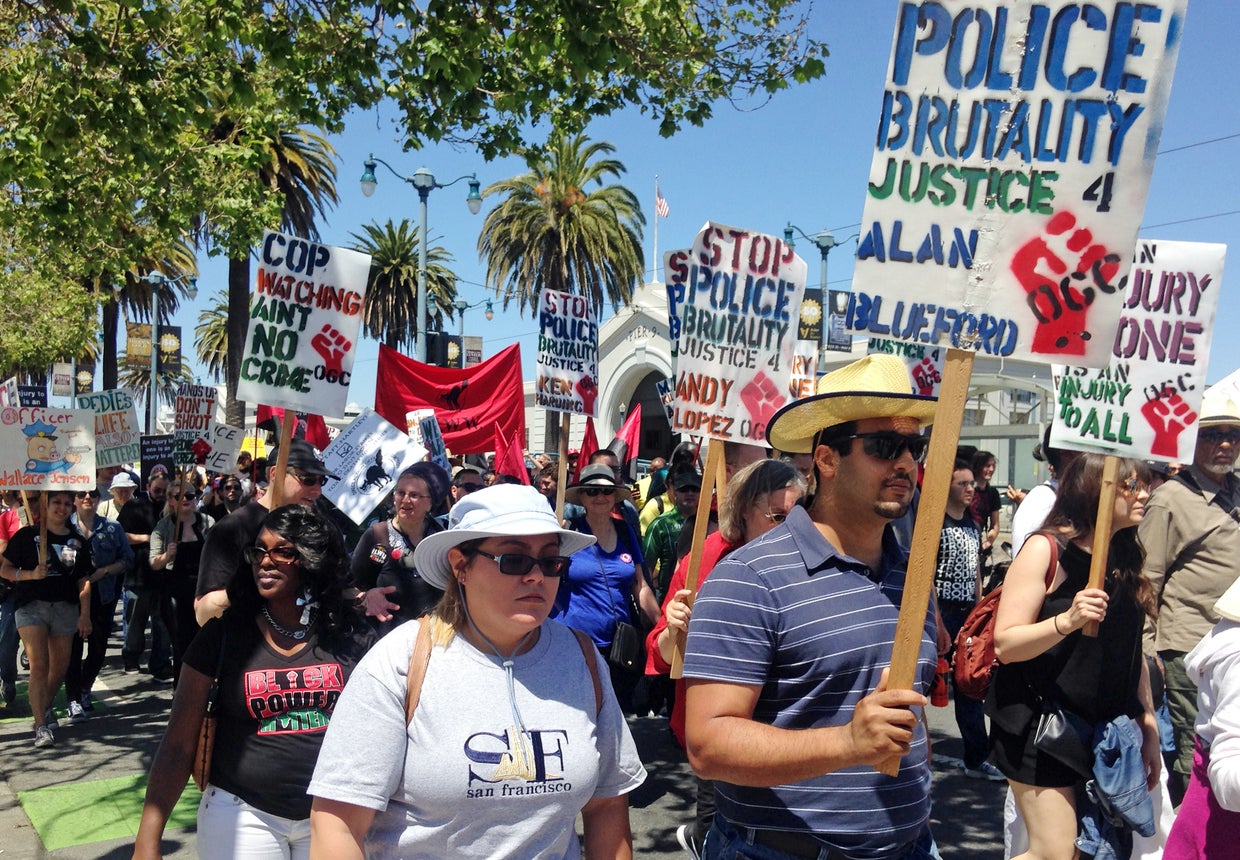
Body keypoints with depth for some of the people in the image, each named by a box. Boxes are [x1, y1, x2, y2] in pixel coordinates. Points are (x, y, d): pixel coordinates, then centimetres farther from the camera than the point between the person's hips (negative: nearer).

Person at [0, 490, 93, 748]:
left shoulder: (78, 541, 8)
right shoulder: (28, 535, 0)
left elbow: (84, 581, 8)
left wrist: (85, 615, 2)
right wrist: (30, 575, -17)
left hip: (65, 608, 3)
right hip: (32, 605, -3)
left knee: (60, 666, 9)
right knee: (39, 666, -11)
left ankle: (44, 706, 36)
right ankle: (41, 725, -6)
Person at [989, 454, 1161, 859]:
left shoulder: (1126, 558, 9)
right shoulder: (1046, 549, -11)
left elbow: (1131, 652, 18)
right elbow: (1005, 645, -17)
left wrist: (1149, 728, 16)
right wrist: (1067, 620, -31)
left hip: (1107, 731, 7)